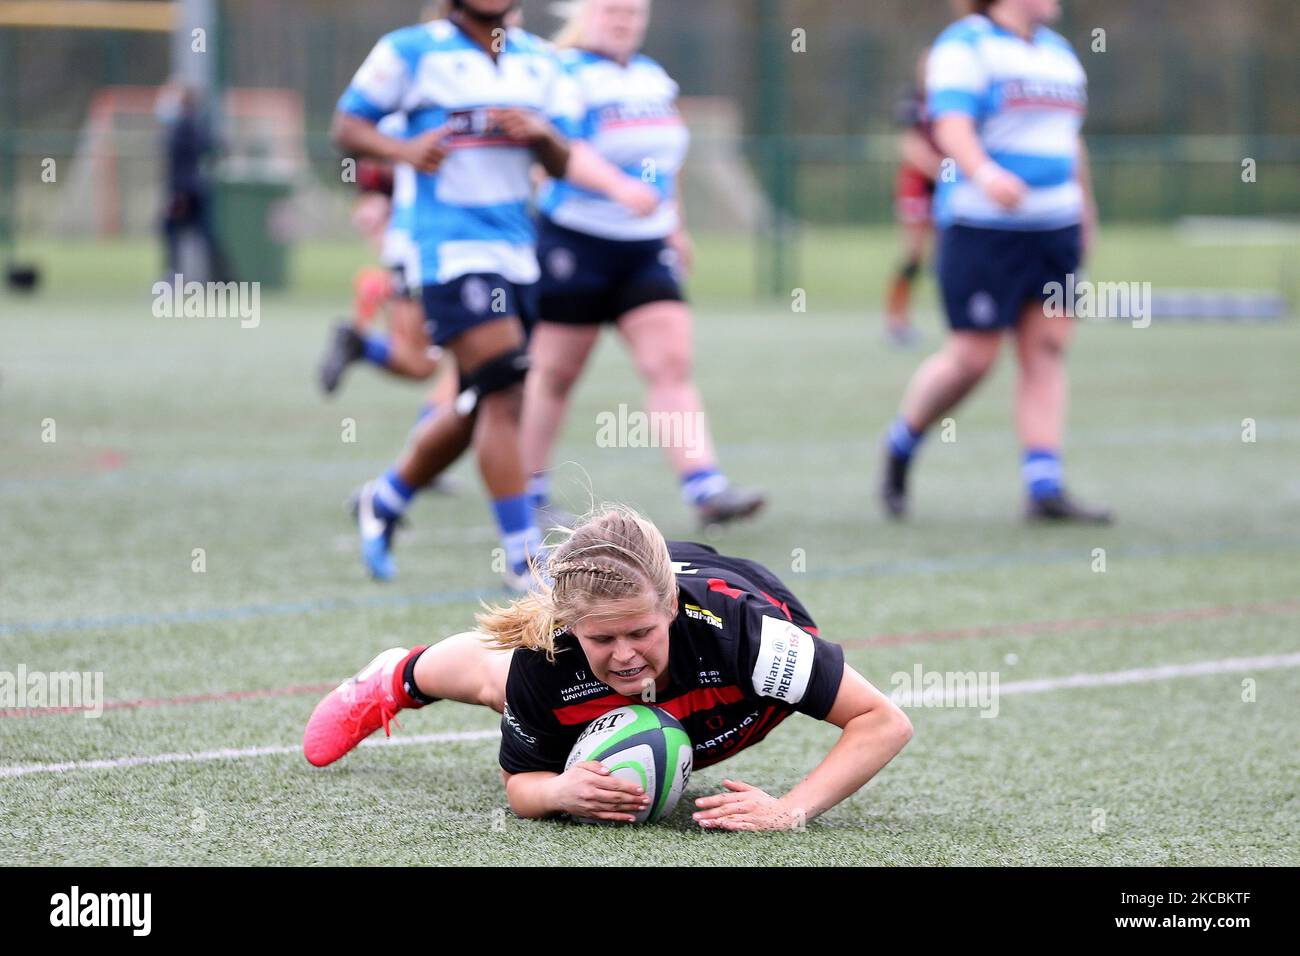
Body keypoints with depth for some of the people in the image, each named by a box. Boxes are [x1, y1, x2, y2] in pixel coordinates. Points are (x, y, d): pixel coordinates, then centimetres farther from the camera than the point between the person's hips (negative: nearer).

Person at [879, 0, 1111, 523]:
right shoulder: (966, 44, -7)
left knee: (1046, 352, 0)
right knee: (972, 357, -6)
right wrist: (985, 173, -39)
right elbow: (952, 126, -21)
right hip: (982, 225, -7)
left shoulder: (1058, 51, 17)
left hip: (1053, 226, 7)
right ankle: (899, 447, 18)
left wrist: (1086, 216, 25)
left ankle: (1046, 490, -2)